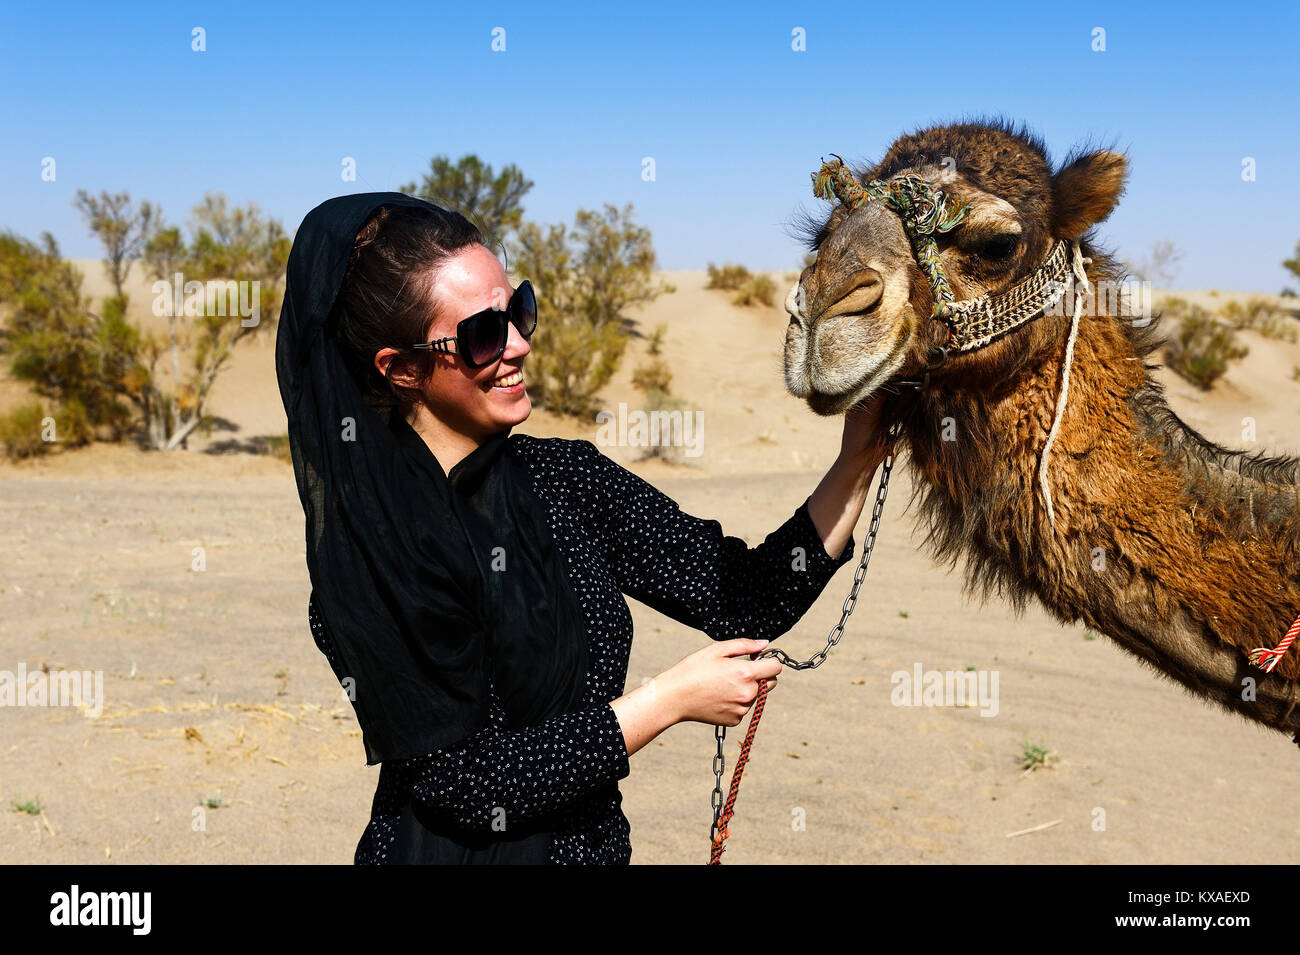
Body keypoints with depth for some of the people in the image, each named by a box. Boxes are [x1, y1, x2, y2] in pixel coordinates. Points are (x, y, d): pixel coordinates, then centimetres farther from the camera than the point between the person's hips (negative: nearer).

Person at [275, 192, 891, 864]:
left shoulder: (571, 480, -2)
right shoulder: (364, 541, -15)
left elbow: (747, 600, -4)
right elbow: (462, 783, -17)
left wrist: (856, 465, -15)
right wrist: (669, 700, -16)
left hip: (596, 843, 5)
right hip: (447, 849, -5)